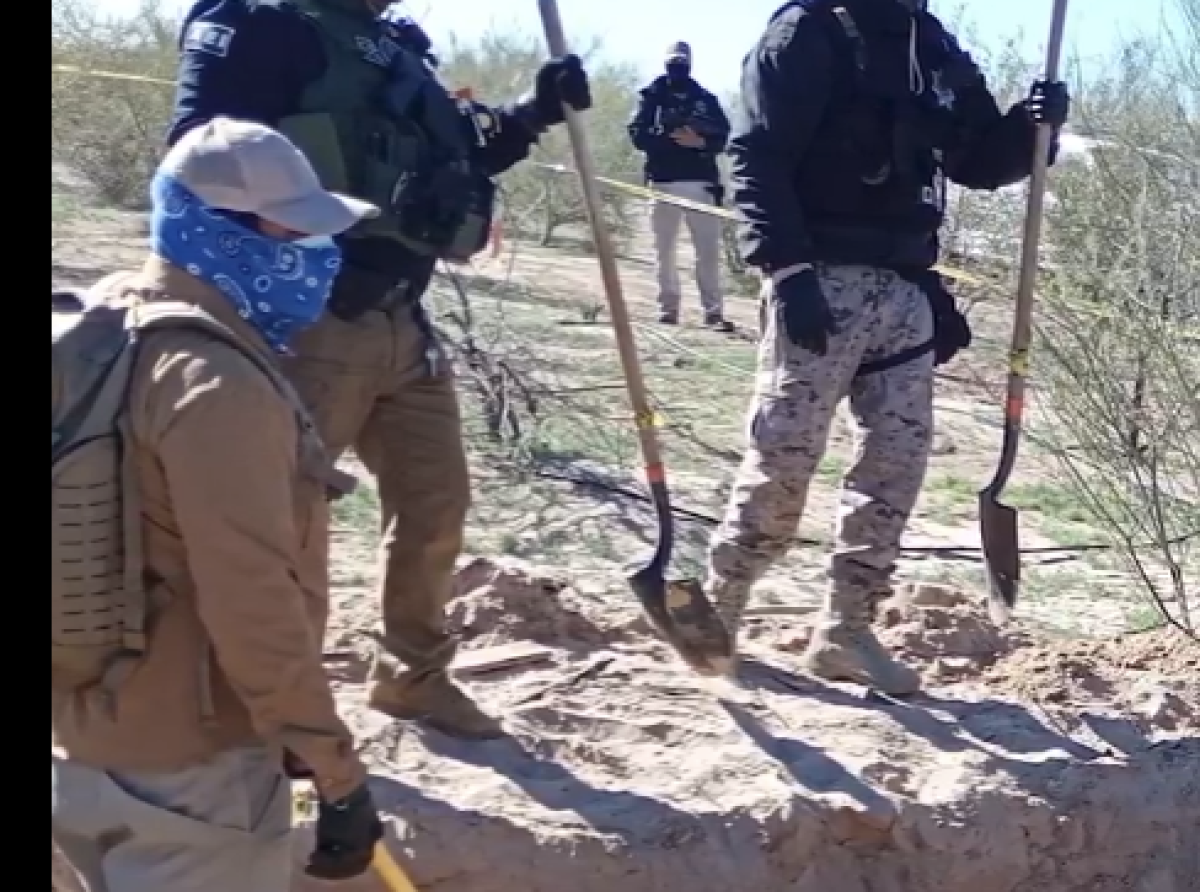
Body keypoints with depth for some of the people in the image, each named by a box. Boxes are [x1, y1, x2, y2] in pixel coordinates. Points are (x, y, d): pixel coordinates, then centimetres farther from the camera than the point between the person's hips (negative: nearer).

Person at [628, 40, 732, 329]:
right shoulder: (651, 97, 10)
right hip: (663, 182, 0)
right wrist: (673, 139, -16)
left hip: (701, 182, 1)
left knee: (708, 249, -6)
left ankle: (713, 311, -6)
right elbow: (638, 134, -3)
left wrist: (701, 141, -15)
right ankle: (668, 307, 8)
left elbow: (722, 136, 6)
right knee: (664, 249, 2)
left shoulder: (706, 99, 14)